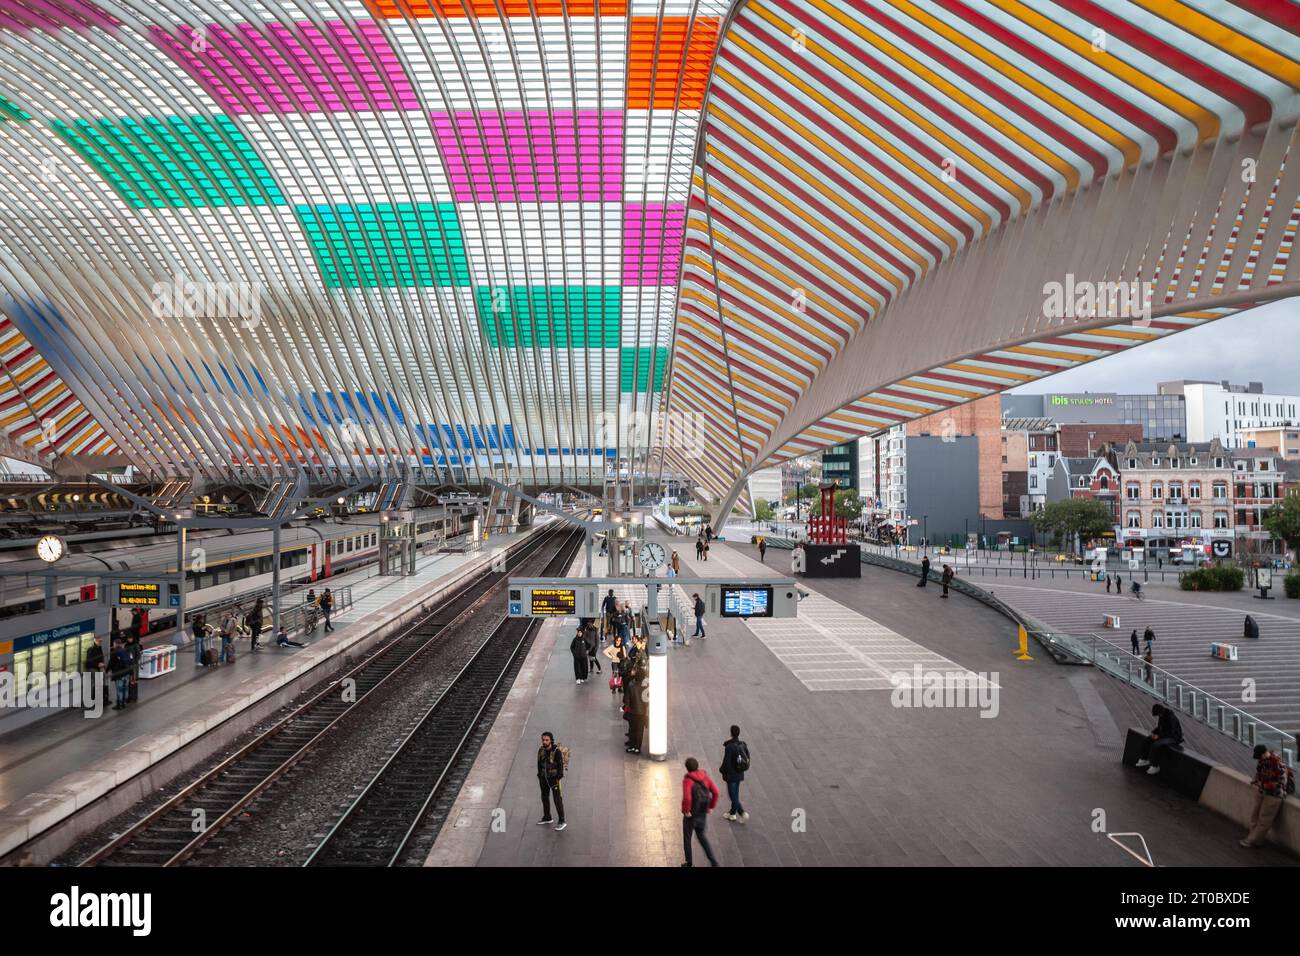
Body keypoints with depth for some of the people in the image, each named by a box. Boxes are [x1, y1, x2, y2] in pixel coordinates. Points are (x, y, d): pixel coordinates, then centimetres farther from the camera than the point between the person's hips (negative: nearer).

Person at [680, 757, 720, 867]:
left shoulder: (687, 780, -21)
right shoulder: (704, 776, -4)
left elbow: (686, 798, -35)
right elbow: (715, 792, -9)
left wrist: (685, 811, -19)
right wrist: (711, 807, 2)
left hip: (691, 814, -5)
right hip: (703, 813, 5)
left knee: (687, 838, 18)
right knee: (701, 836, 26)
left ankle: (689, 863, 30)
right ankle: (713, 860, 15)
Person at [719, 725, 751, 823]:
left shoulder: (729, 747, -24)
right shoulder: (742, 744, -4)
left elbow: (726, 762, -20)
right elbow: (747, 757, 5)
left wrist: (721, 770, -4)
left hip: (731, 775, -7)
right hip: (740, 774, 7)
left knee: (733, 795, 5)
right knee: (735, 794, 19)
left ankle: (742, 813, -4)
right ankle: (732, 813, 31)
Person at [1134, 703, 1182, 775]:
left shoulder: (1171, 718, -26)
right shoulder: (1161, 717, 2)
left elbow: (1171, 733, -27)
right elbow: (1159, 728, 16)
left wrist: (1158, 736, -25)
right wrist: (1154, 732, -1)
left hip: (1173, 738, -9)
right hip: (1163, 735, 9)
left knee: (1155, 745, -29)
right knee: (1146, 741, -2)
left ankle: (1155, 766, -16)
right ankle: (1145, 760, 8)